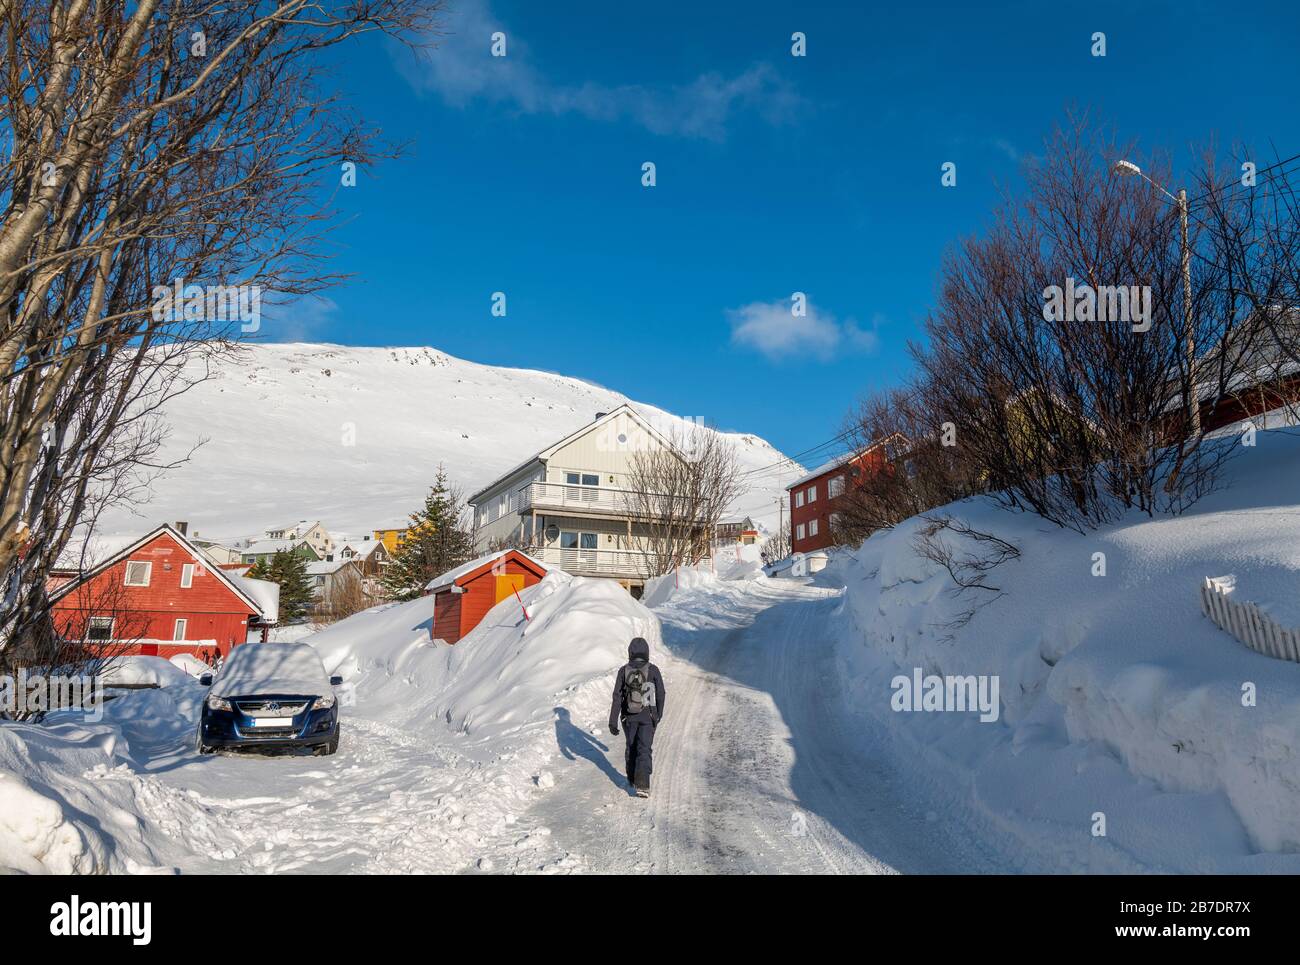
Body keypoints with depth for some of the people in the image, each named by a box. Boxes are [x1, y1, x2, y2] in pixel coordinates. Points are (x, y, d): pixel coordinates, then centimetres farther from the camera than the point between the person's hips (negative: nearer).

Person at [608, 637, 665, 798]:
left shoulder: (624, 671, -9)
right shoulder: (653, 670, -10)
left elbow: (617, 697, -11)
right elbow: (660, 694, -1)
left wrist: (613, 721, -8)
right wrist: (659, 714, 16)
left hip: (628, 716, 2)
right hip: (648, 716, -2)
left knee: (631, 747, 20)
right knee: (644, 749, 0)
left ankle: (632, 780, 33)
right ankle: (642, 785, -13)